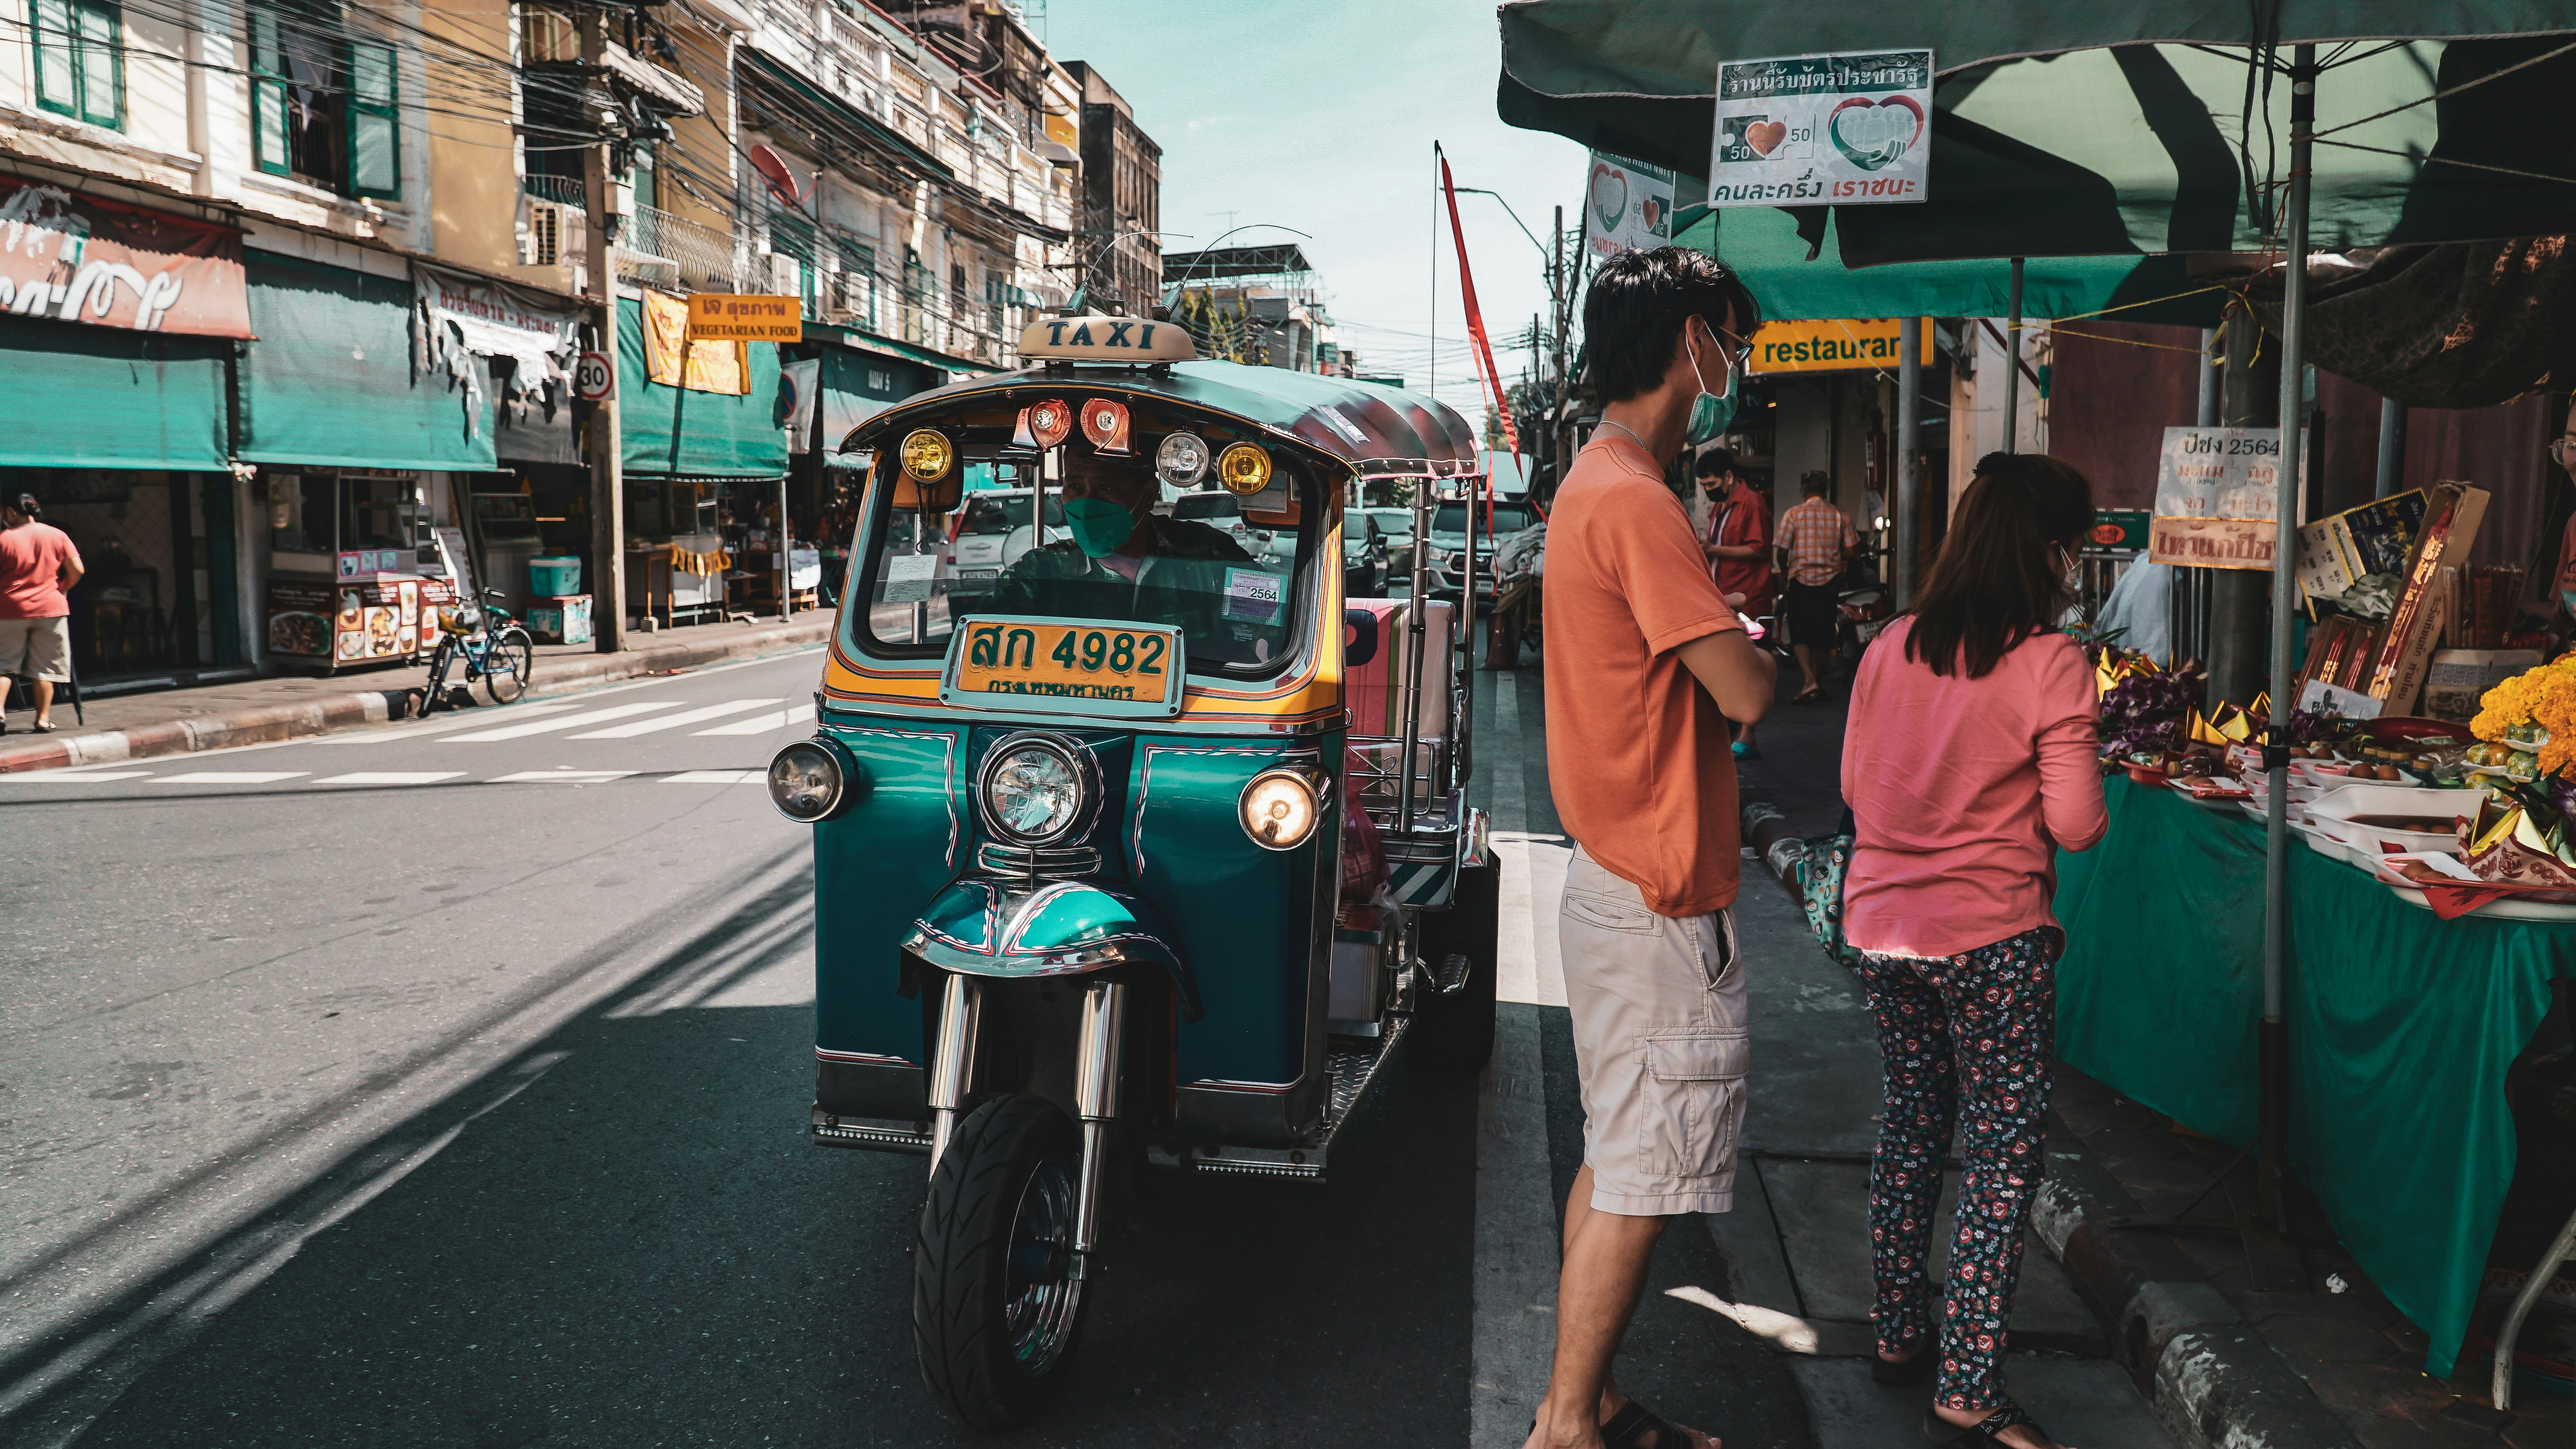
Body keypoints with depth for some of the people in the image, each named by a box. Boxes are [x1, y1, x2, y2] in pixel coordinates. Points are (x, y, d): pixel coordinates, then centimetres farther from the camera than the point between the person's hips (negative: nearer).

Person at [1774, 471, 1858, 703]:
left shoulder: (1793, 515, -5)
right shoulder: (1839, 515, 3)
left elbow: (1782, 551, -8)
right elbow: (1850, 550, 1)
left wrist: (1785, 569, 12)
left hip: (1801, 580, -3)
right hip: (1830, 581, 3)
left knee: (1800, 635, -1)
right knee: (1823, 634, 13)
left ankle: (1809, 681, -19)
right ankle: (1818, 685, 23)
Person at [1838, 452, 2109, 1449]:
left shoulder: (1890, 648, 0)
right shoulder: (2050, 662, -14)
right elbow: (2077, 825, -13)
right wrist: (2009, 810, 7)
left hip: (1882, 926, 6)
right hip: (1990, 939, -6)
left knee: (1912, 1121, 21)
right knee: (2004, 1157, 5)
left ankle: (1898, 1334, 33)